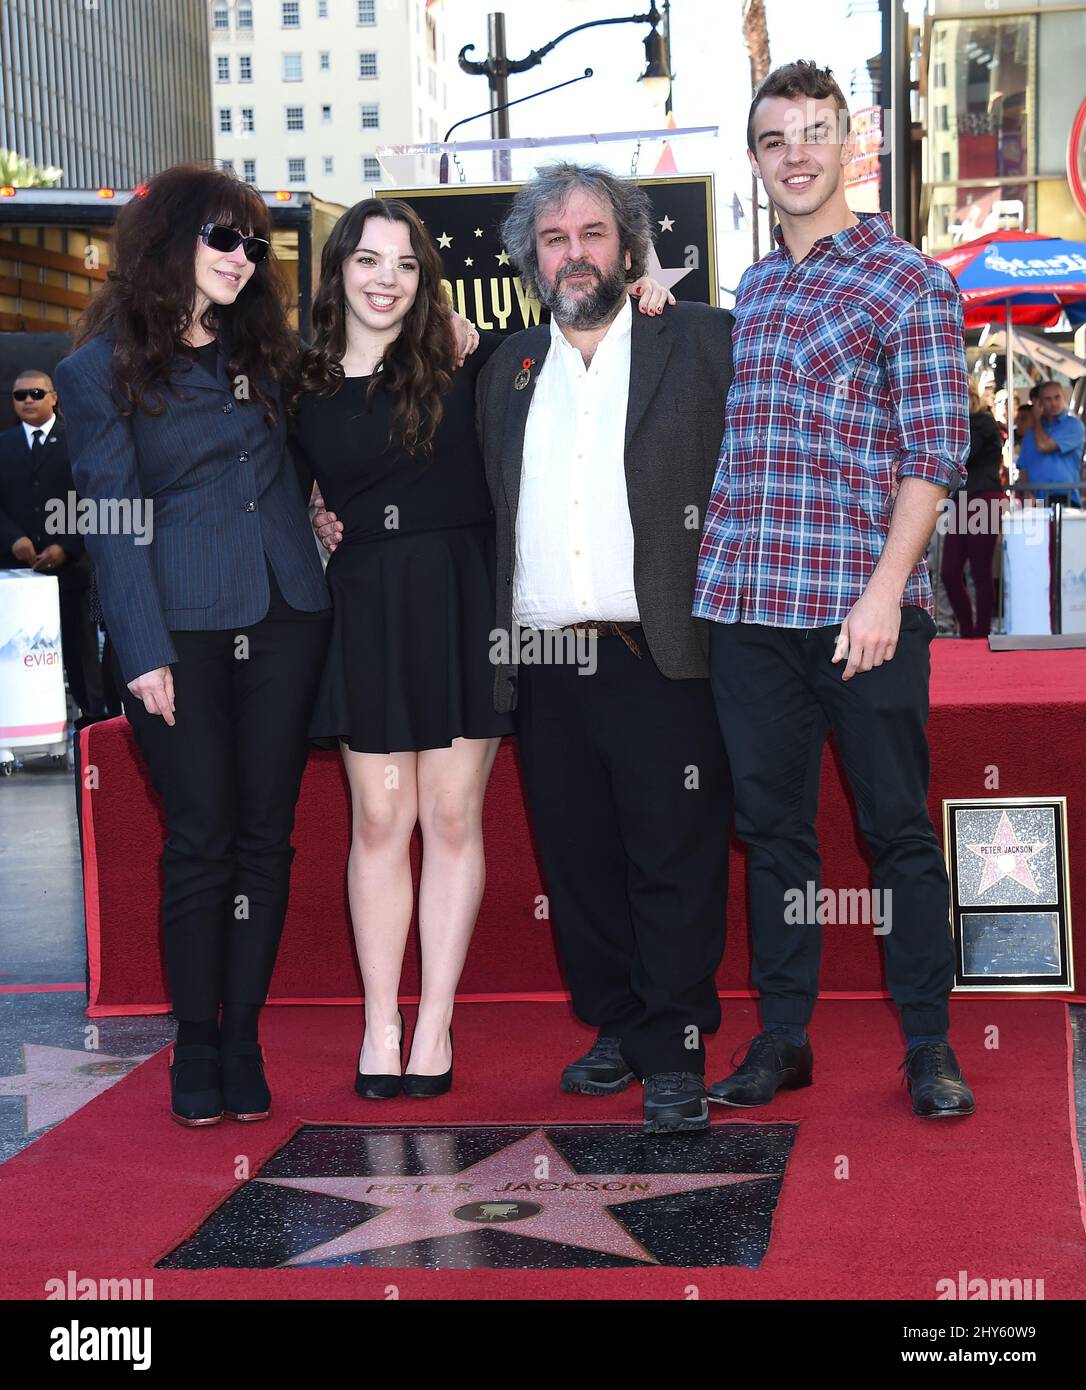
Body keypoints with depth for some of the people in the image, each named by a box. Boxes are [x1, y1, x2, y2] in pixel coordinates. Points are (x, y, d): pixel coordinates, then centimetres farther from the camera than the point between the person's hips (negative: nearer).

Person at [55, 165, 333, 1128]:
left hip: (283, 618, 4)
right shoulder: (102, 369, 2)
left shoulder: (266, 349, 14)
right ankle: (196, 1043, 9)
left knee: (266, 830, 3)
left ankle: (242, 1036, 10)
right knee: (201, 834, -3)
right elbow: (115, 519, -4)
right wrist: (144, 652, -10)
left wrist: (315, 516, 6)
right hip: (182, 625, -4)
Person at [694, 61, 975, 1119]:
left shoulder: (907, 280, -1)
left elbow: (936, 448, -7)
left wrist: (885, 589, -15)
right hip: (748, 601, 5)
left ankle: (928, 1045, 12)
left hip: (862, 604, -5)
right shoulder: (749, 292, 16)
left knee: (897, 825, 2)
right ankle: (782, 1037, 18)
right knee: (771, 826, 9)